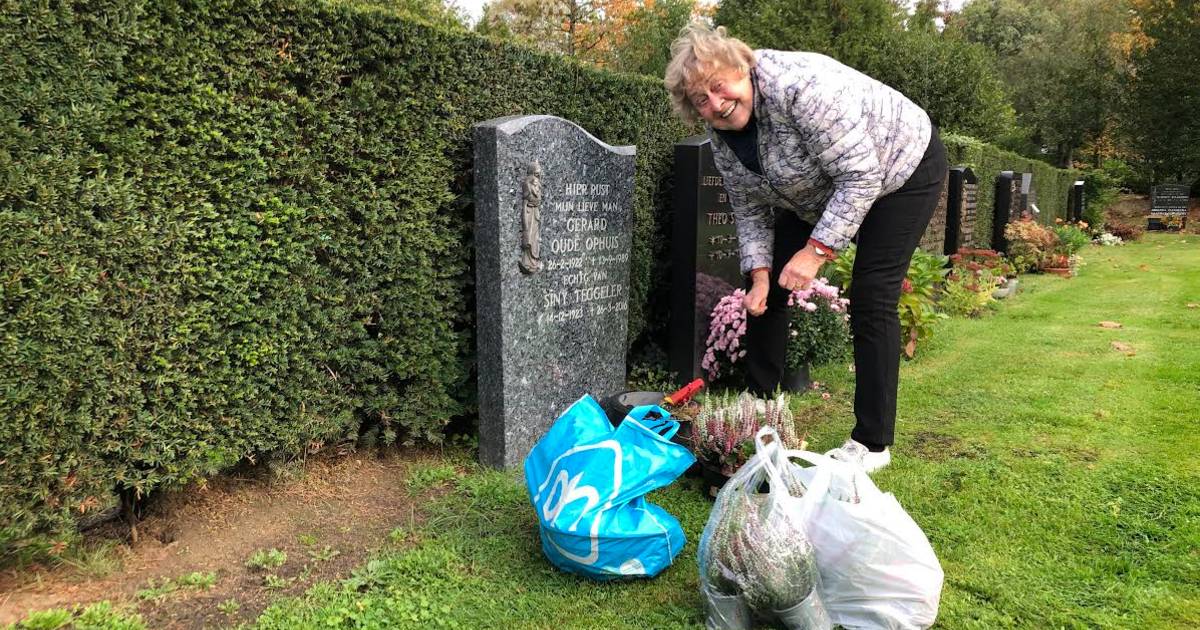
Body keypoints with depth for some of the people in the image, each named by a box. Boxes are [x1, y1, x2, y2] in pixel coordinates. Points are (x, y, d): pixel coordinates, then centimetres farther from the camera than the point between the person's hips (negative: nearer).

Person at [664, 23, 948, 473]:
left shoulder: (800, 85, -35)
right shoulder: (723, 141, -12)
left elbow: (862, 177, -34)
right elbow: (751, 211, -3)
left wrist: (816, 251, -35)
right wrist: (759, 275, -16)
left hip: (900, 168, -7)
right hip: (820, 193, 8)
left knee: (871, 300, -15)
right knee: (765, 288, 3)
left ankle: (872, 444, -5)